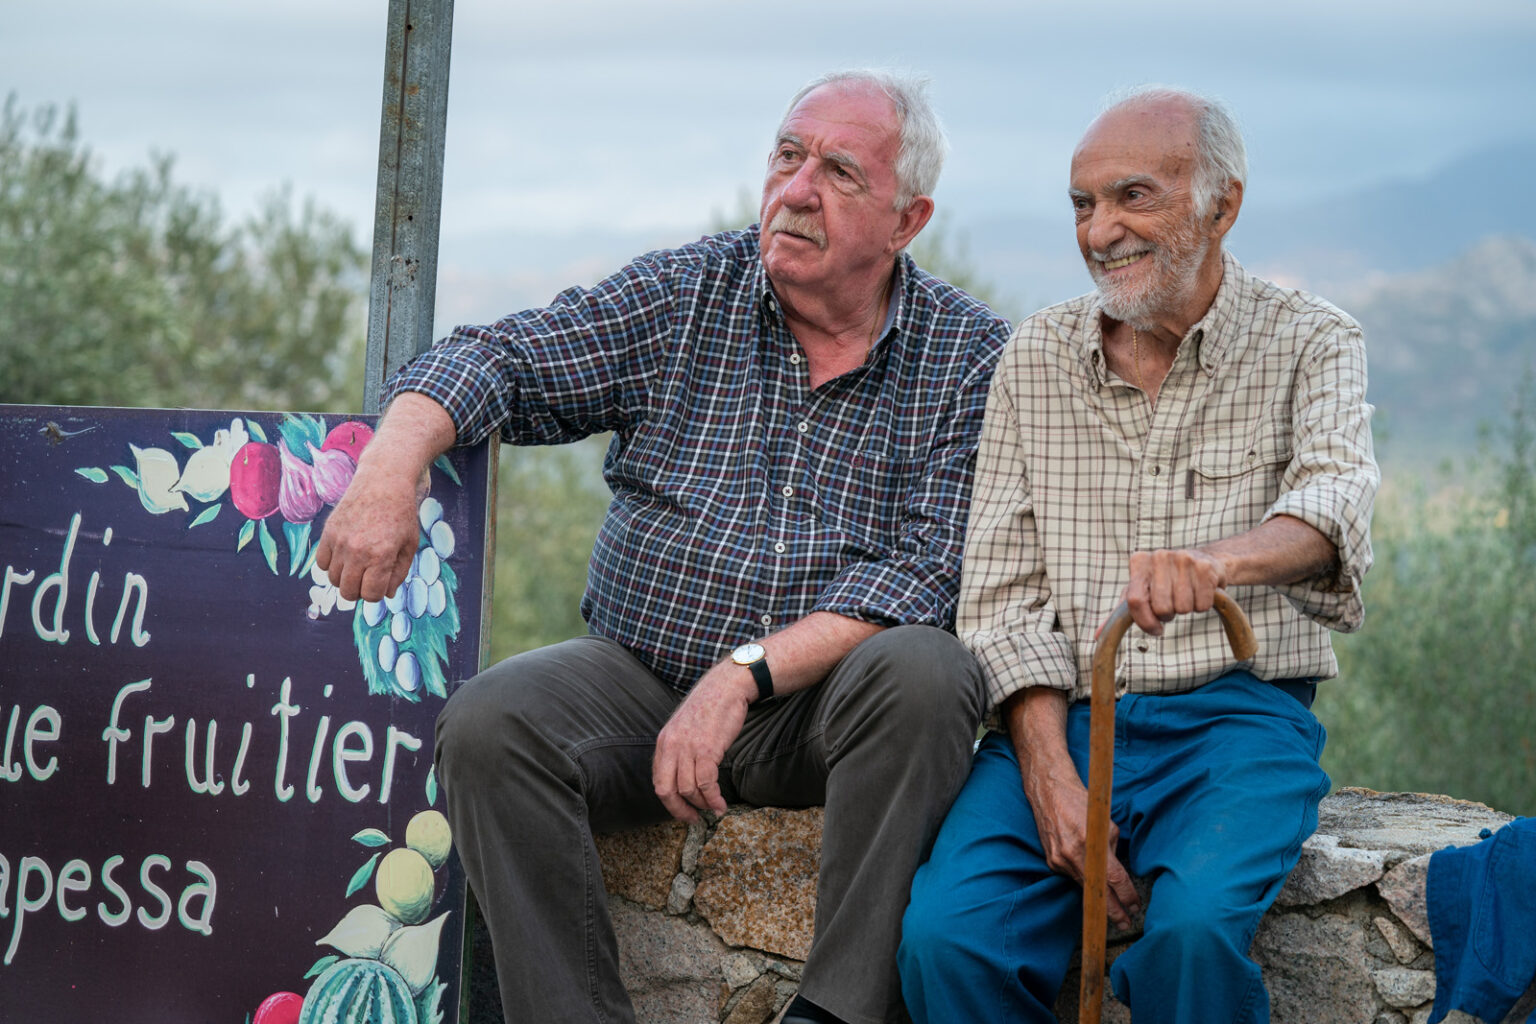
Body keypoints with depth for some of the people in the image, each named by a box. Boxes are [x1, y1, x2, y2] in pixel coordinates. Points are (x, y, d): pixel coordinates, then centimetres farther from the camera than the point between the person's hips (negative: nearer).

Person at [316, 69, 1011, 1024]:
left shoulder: (972, 355, -1)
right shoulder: (683, 295, 5)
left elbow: (930, 575, -11)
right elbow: (496, 360, 0)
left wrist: (743, 676, -22)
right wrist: (391, 466, -23)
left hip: (826, 703, -2)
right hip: (640, 675, 2)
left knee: (924, 672, -34)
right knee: (488, 723, -25)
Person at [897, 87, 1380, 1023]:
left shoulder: (1310, 344, 1)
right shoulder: (1037, 356, 10)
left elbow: (1335, 500, -21)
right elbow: (1002, 592, 5)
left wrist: (1216, 560, -45)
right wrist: (1051, 776, -12)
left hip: (1235, 712, -2)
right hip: (1061, 714, 3)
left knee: (1195, 927, -33)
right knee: (945, 932, -24)